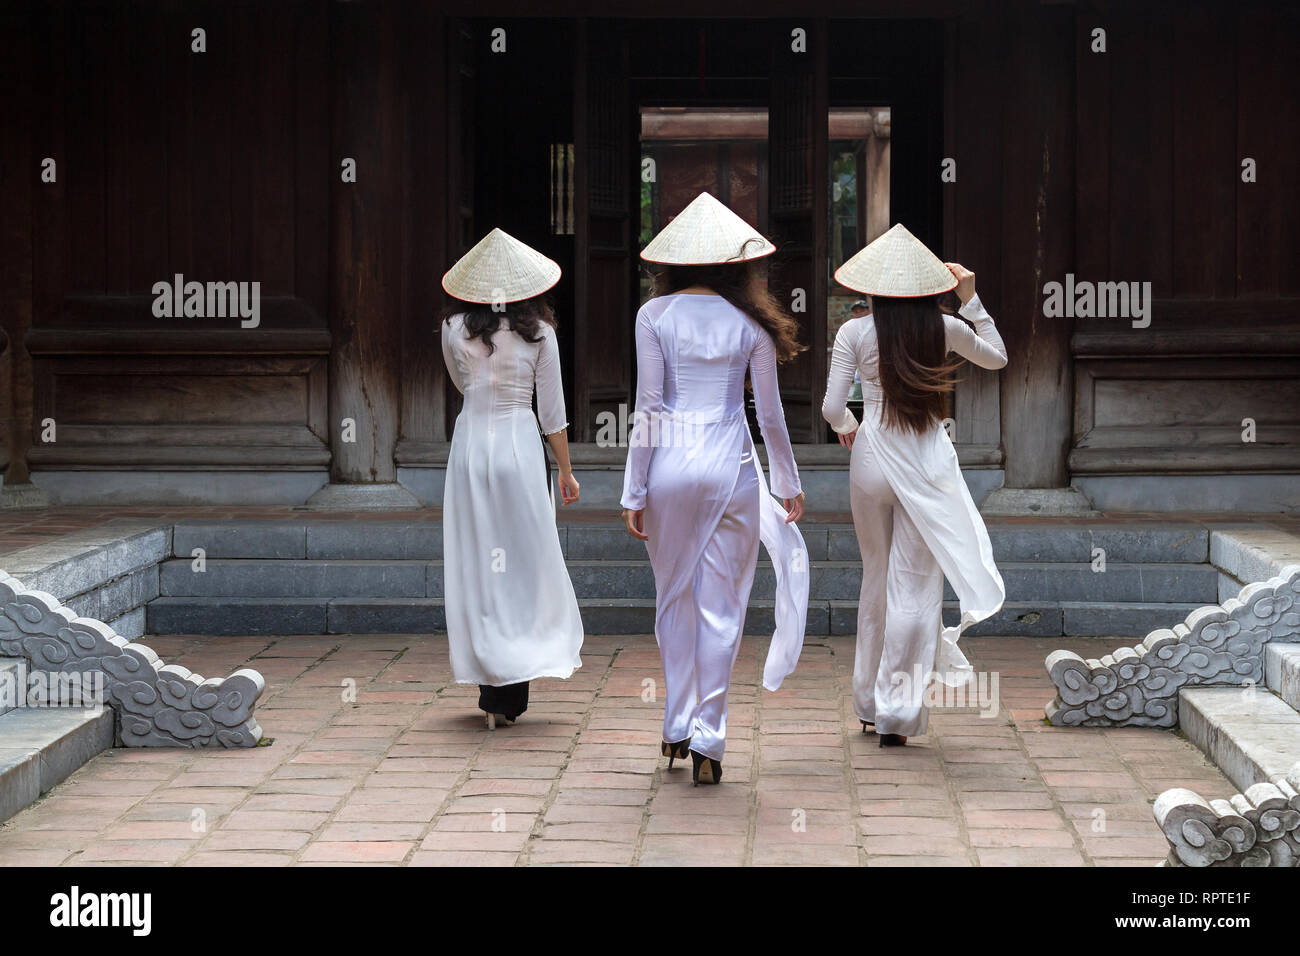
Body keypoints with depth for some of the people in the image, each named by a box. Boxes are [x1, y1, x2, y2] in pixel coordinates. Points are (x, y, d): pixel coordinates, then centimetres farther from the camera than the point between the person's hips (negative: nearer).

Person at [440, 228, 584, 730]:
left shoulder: (454, 329, 1)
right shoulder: (538, 331, -2)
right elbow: (552, 411, 1)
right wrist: (566, 471, 9)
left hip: (470, 440, 1)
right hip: (520, 444, -1)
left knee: (476, 563, 6)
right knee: (525, 561, 6)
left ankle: (491, 689, 7)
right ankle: (511, 692, 2)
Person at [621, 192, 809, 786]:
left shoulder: (654, 315, -2)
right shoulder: (750, 322, 2)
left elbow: (648, 408, -4)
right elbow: (770, 413, 5)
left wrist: (634, 493, -1)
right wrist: (788, 485, 16)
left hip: (670, 463, 0)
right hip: (732, 464, 0)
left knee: (674, 598, 14)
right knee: (721, 605, 4)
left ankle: (677, 727, 20)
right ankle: (706, 740, 3)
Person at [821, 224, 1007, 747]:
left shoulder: (854, 333, -6)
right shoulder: (945, 329, -2)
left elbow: (832, 407, -7)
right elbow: (997, 357, 17)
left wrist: (846, 428, 15)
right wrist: (972, 299, 17)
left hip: (872, 461, 1)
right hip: (928, 464, -1)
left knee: (876, 578, 17)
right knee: (915, 585, 2)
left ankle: (869, 700, 26)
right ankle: (897, 711, 1)